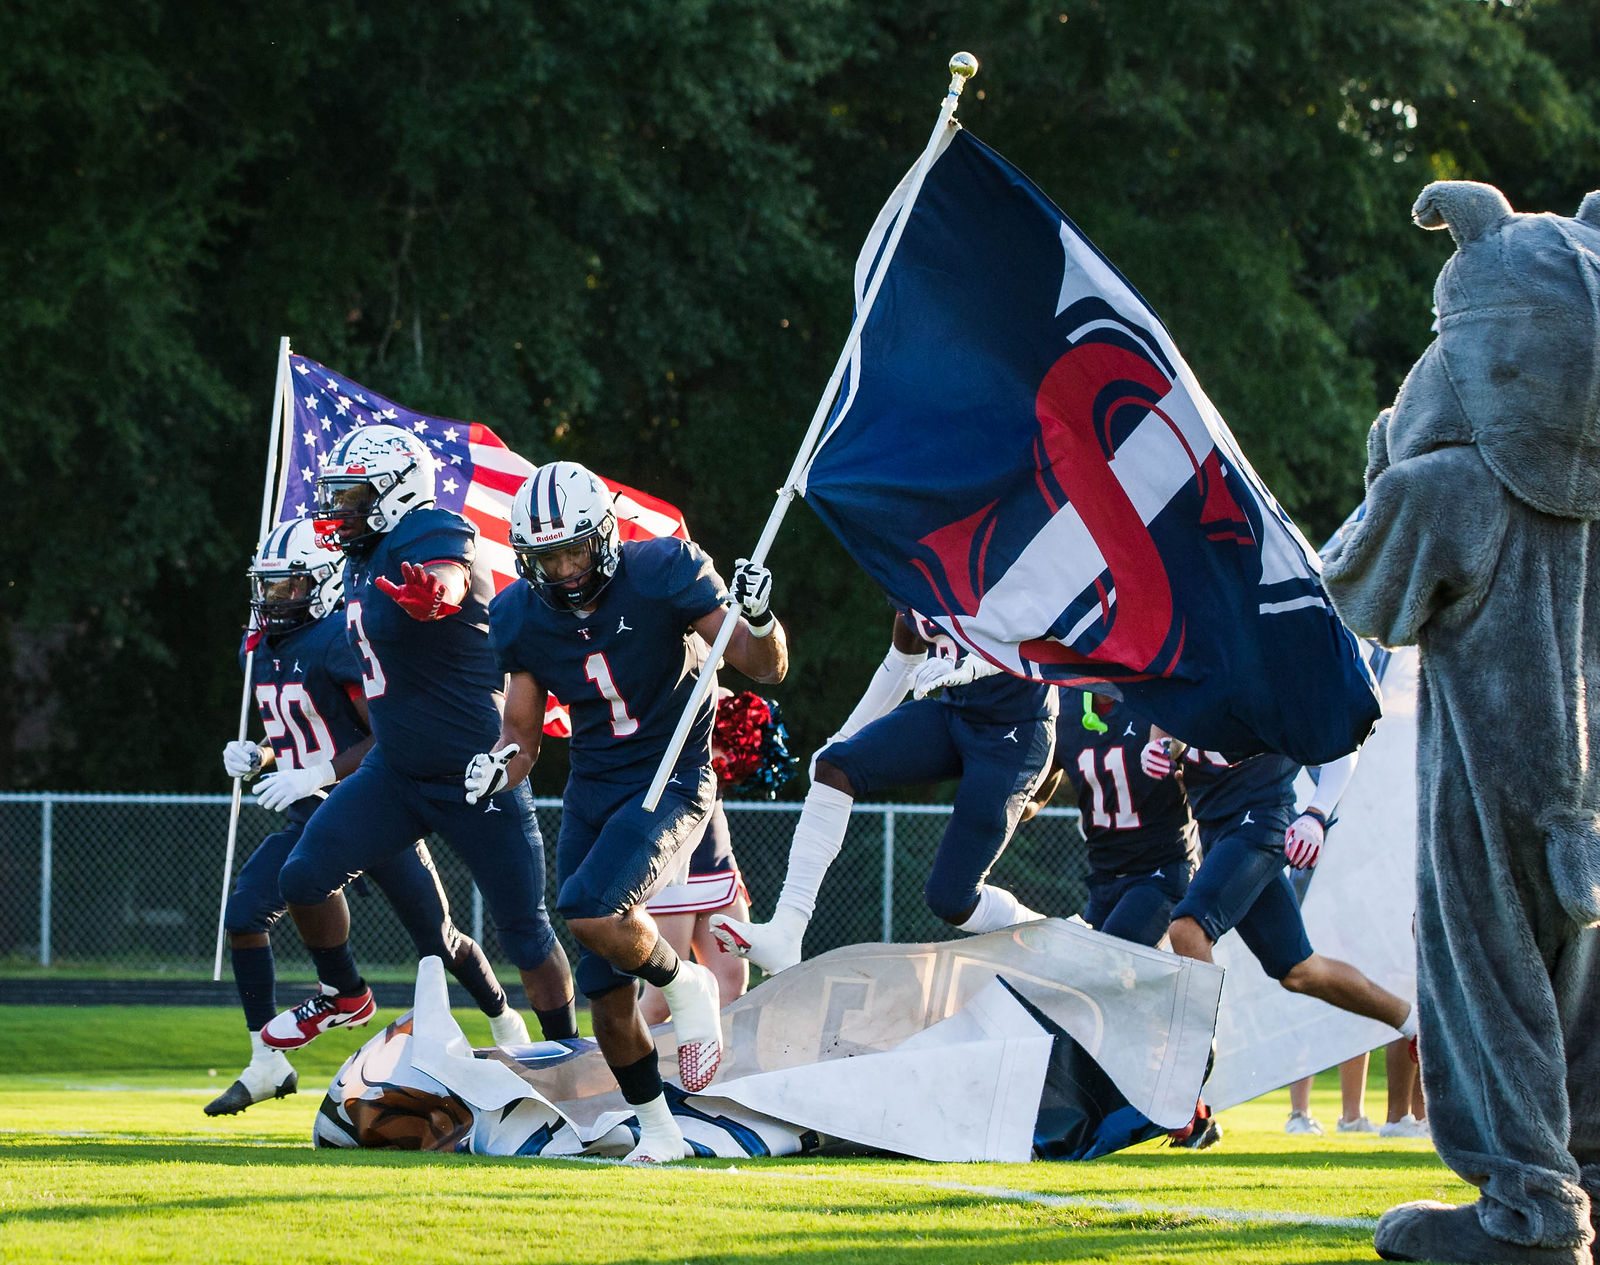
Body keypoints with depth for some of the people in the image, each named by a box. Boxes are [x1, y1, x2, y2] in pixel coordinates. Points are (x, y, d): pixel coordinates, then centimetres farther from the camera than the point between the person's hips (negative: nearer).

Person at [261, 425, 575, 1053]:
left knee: (525, 932, 1)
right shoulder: (366, 558, 8)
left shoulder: (430, 537, -20)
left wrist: (428, 595, -69)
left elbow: (447, 579, -46)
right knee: (304, 878, -3)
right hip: (397, 769, 8)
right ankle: (344, 996, 21)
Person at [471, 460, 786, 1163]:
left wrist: (758, 619, -34)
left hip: (671, 782, -5)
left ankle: (684, 987, -1)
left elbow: (765, 668, -12)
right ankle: (657, 1131, 23)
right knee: (606, 999, 3)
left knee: (588, 910, -30)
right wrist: (497, 767, -16)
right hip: (591, 792, 5)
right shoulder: (523, 618, -2)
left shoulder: (660, 574, -15)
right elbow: (521, 733, 7)